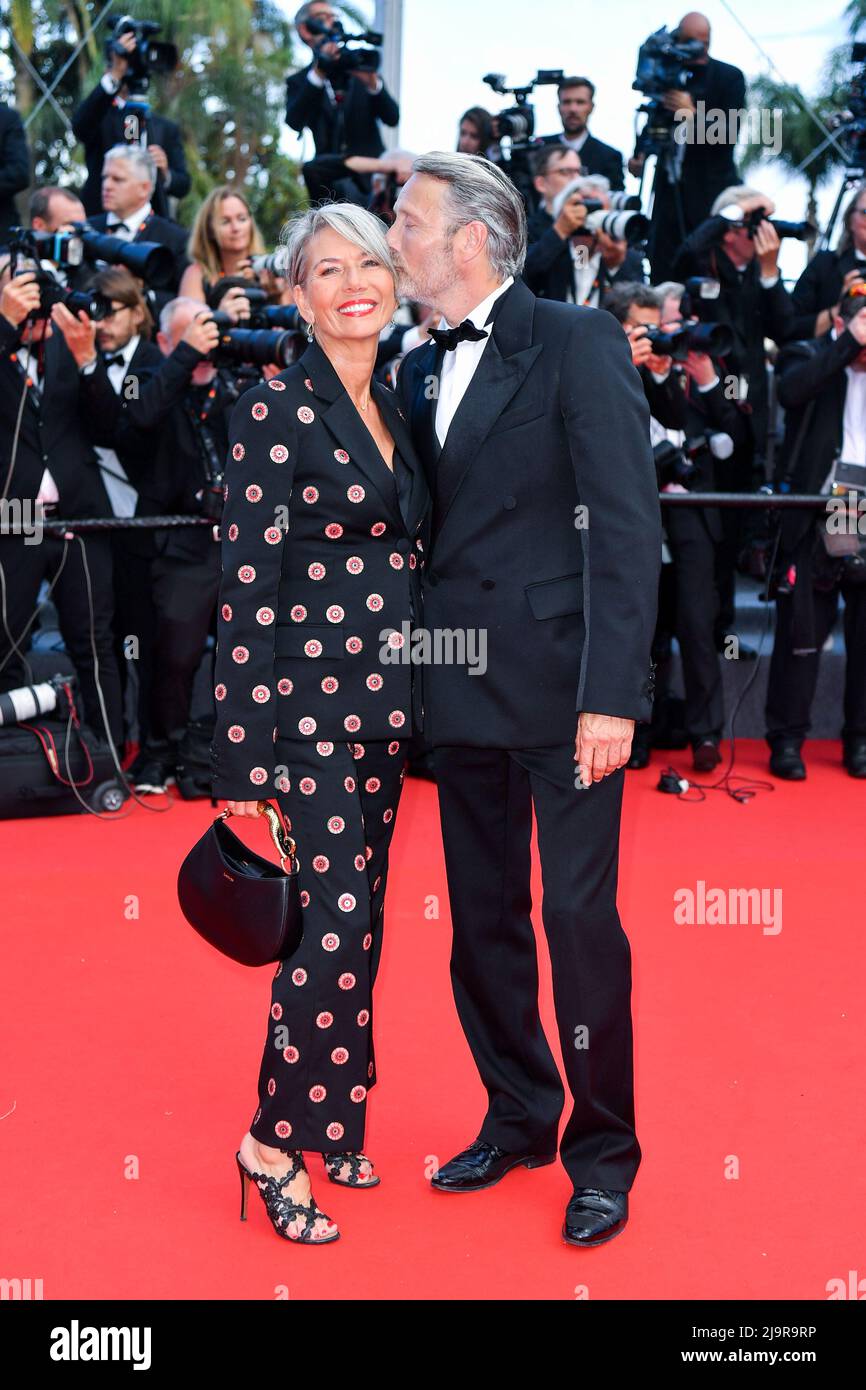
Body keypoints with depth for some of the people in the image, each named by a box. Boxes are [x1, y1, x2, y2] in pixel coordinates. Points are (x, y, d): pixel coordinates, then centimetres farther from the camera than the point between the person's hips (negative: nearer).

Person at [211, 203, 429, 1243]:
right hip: (308, 699, -7)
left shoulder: (392, 409, 13)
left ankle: (328, 1121, 27)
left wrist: (411, 700, 13)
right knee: (332, 927, -9)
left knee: (357, 925, 13)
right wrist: (245, 759, -17)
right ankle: (274, 1142, 10)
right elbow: (247, 589, -13)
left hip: (381, 705, 7)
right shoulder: (276, 412, -9)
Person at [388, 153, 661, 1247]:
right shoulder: (420, 370, 14)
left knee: (580, 917, -1)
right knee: (482, 918, 13)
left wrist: (611, 693, -19)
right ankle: (518, 1118, 31)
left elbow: (625, 522, -13)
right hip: (461, 689, 7)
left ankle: (603, 1153, 17)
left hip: (562, 682, -6)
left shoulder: (578, 343, -6)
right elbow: (423, 527, 12)